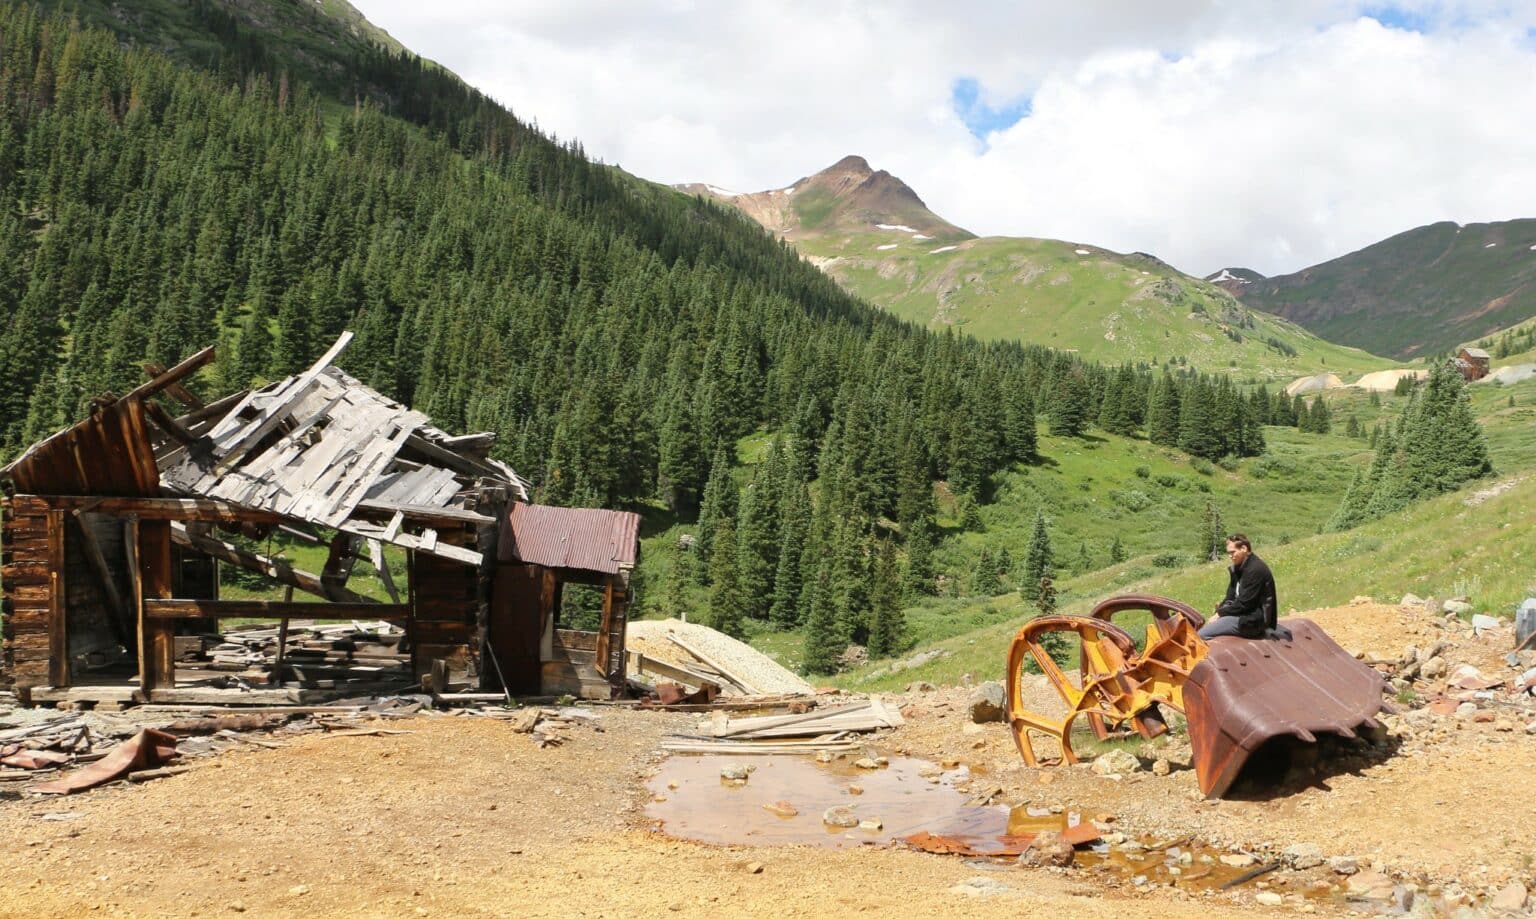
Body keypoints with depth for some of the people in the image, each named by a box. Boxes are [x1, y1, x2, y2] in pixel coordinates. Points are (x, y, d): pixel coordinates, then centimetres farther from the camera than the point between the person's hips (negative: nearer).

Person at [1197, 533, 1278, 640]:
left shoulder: (1255, 569, -19)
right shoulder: (1239, 568, 12)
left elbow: (1244, 603, -20)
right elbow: (1231, 597, 17)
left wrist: (1220, 613, -13)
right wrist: (1221, 609, -2)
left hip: (1252, 620, -11)